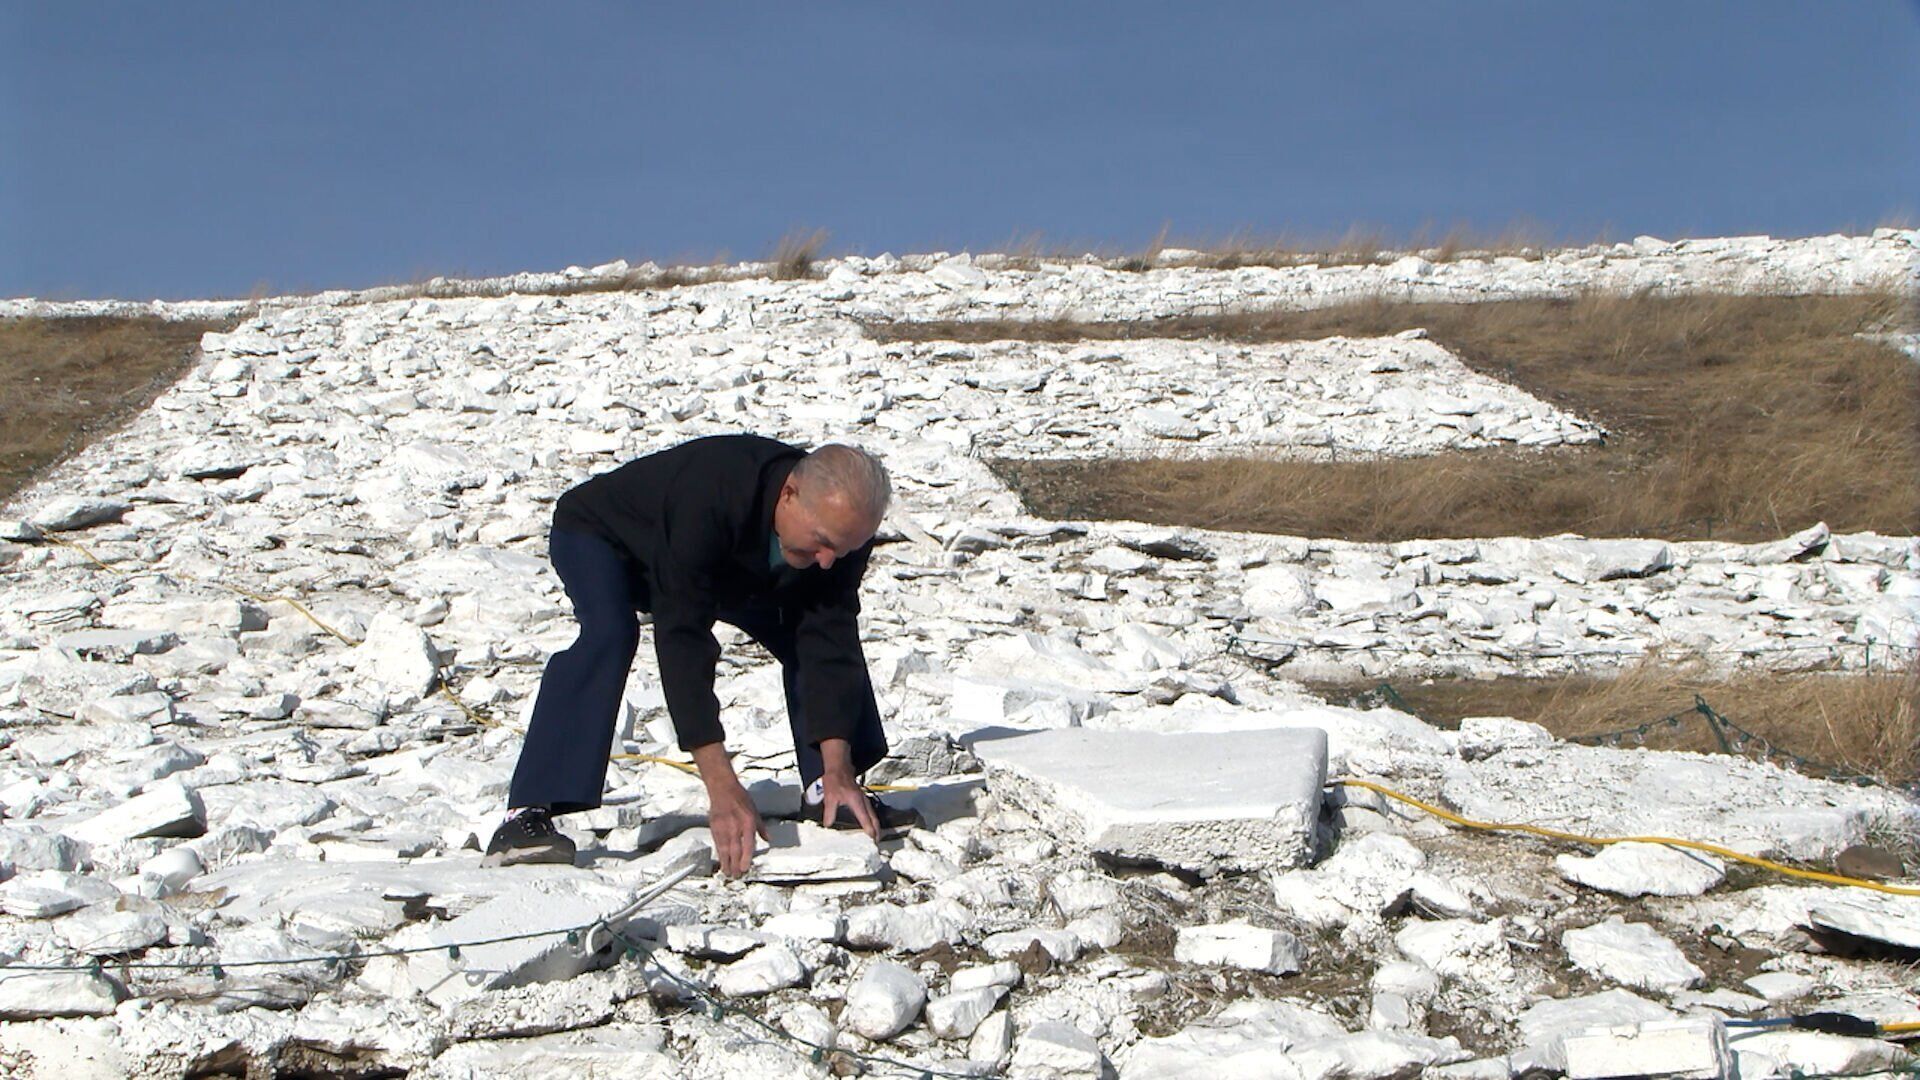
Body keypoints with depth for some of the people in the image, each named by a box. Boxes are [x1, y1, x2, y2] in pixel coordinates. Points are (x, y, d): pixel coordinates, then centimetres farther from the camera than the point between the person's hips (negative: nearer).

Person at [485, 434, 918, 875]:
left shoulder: (841, 525, -27)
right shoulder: (707, 504, -45)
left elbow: (830, 641, -24)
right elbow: (682, 640, -47)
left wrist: (837, 770, -32)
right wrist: (722, 786, -52)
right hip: (598, 534, -6)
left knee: (828, 631, -5)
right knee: (609, 633, -36)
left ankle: (824, 792, 7)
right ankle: (526, 815, -36)